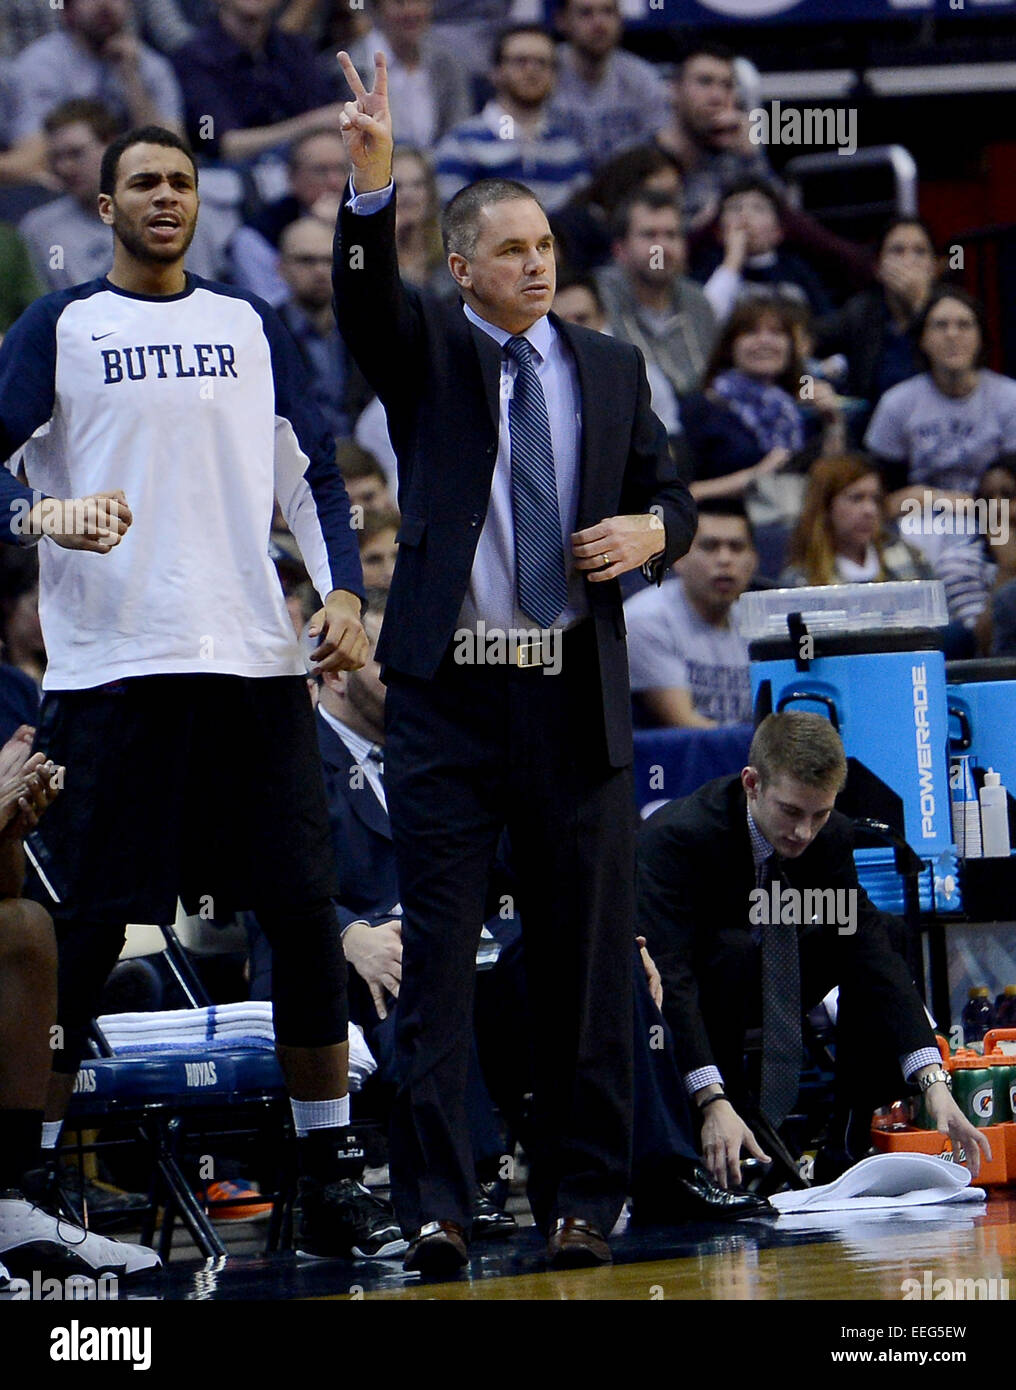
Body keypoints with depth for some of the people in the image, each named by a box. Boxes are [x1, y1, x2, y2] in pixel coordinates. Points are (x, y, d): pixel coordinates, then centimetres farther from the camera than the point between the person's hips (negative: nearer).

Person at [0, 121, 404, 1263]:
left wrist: (343, 591, 2)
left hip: (254, 659, 3)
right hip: (109, 664, -3)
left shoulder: (253, 328, 16)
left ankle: (328, 1175, 6)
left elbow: (314, 475, 18)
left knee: (306, 913, -1)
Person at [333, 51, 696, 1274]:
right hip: (448, 694, -2)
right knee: (436, 954, -4)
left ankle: (580, 1202, 12)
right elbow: (364, 296, -15)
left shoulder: (608, 368, 13)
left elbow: (668, 494, 19)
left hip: (574, 700, 2)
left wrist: (647, 530, -5)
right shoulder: (427, 350, 5)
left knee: (585, 955, 4)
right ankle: (433, 1207, -3)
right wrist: (372, 175, -32)